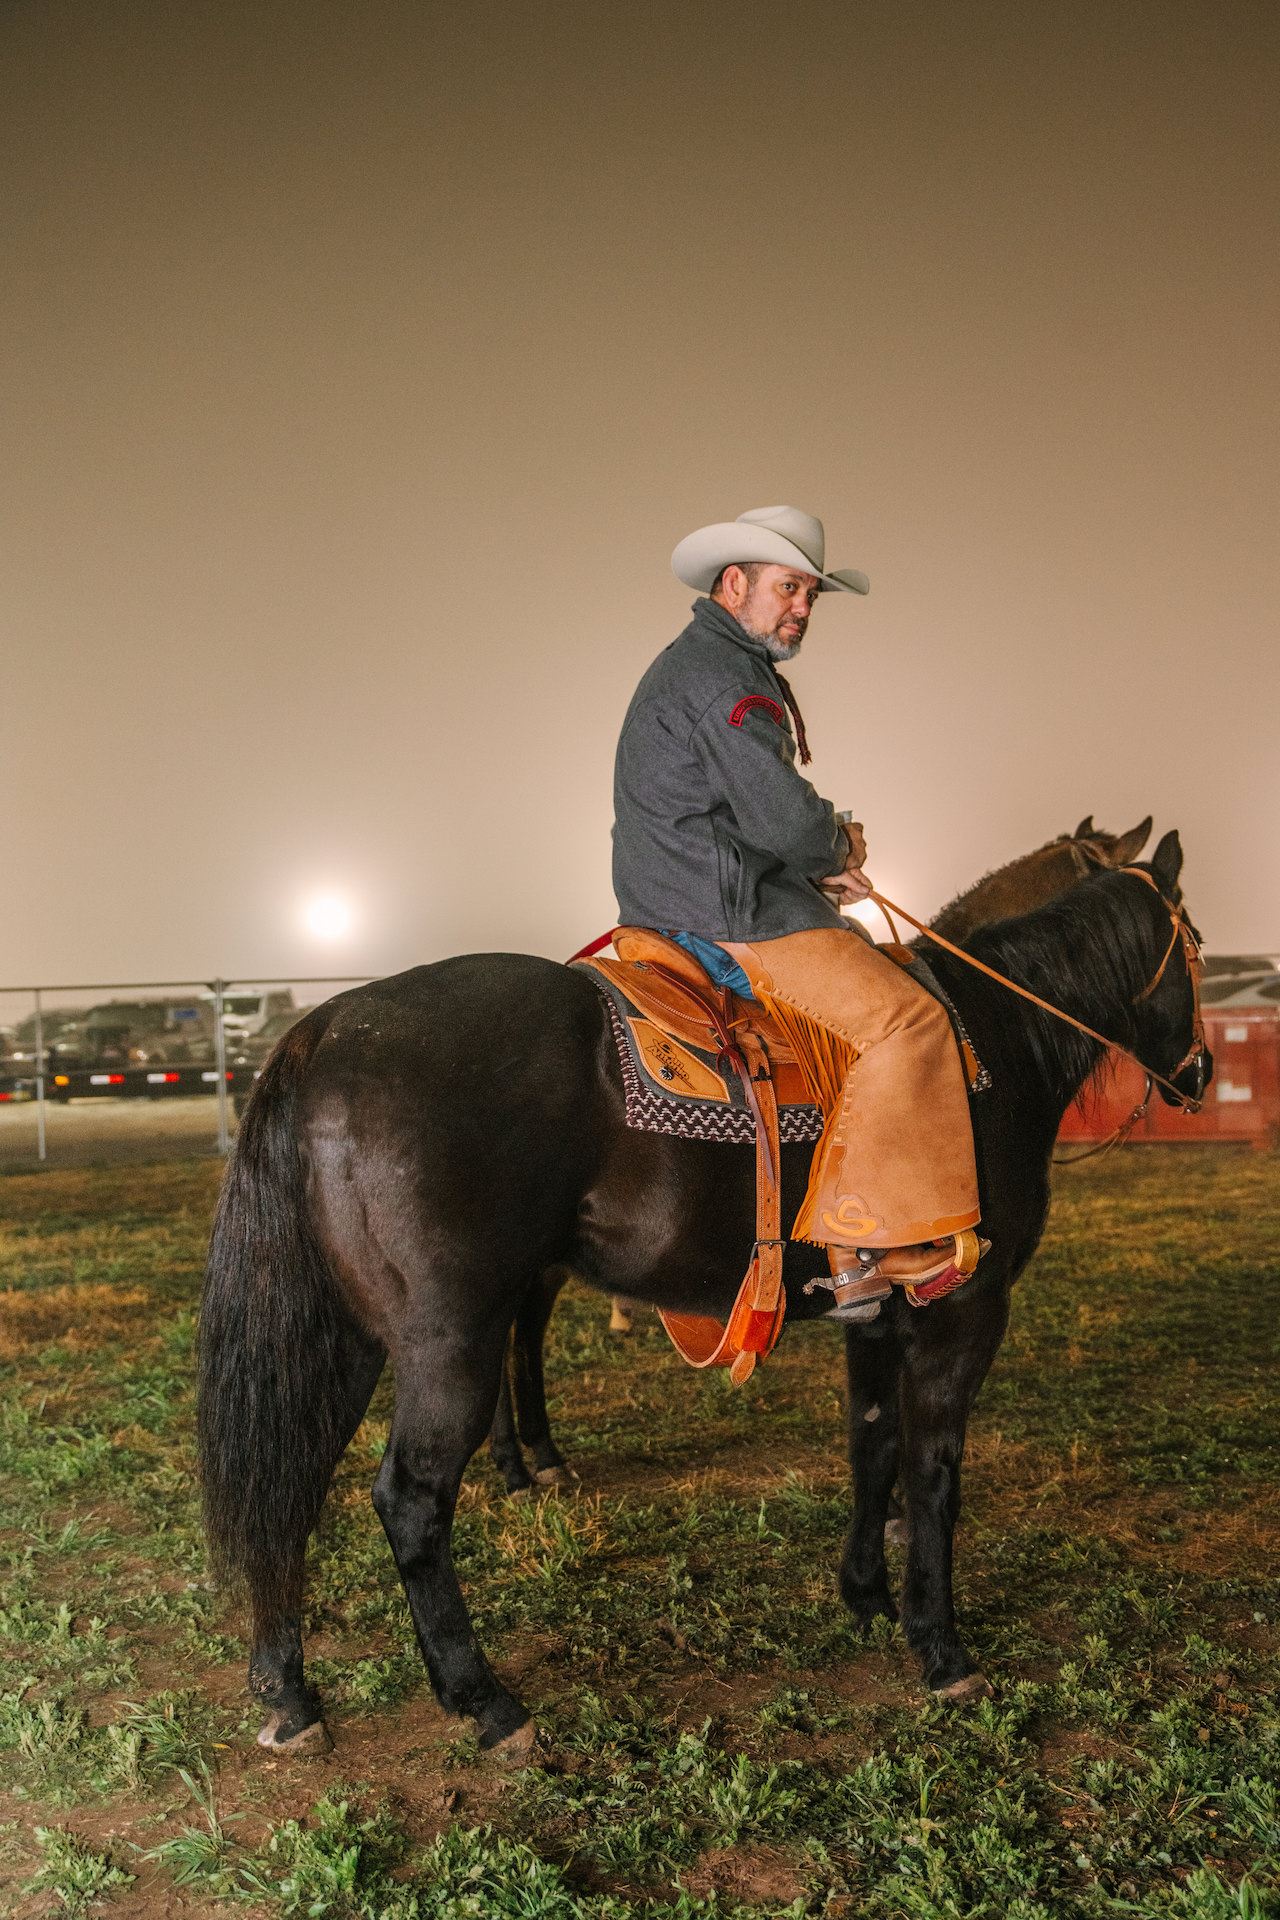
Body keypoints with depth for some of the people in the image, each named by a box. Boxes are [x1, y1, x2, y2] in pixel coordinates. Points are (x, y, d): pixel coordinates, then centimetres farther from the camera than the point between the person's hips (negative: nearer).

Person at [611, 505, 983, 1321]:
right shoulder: (721, 674, -13)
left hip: (689, 908, 11)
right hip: (724, 915, -11)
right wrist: (840, 845, 1)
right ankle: (864, 1249, -19)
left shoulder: (697, 666, 23)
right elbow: (782, 817, -21)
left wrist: (818, 870, 11)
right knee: (903, 1017, -17)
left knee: (873, 960, 19)